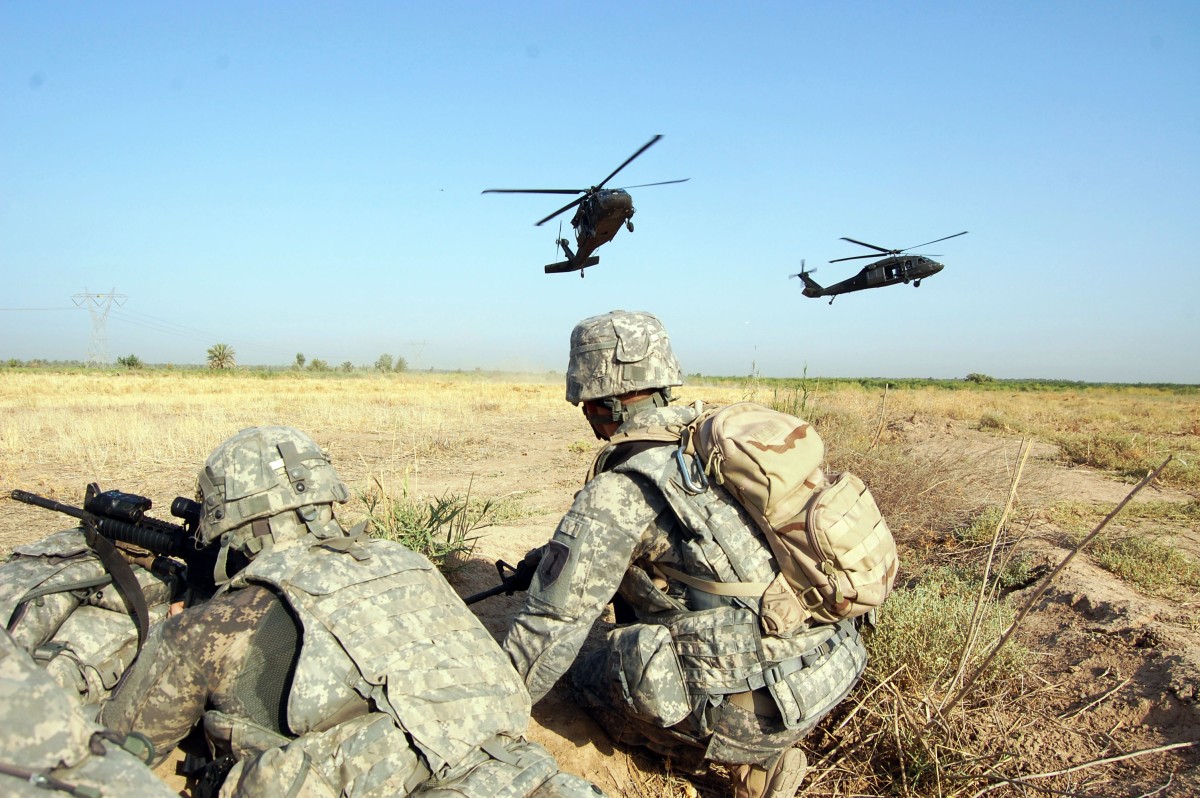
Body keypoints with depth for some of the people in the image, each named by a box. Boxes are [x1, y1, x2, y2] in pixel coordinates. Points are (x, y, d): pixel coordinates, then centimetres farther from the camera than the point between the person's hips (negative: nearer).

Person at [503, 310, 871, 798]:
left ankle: (745, 759, 6)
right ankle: (761, 744, 15)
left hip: (760, 704, -8)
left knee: (591, 677, 12)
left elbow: (549, 629, -9)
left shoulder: (617, 494, -14)